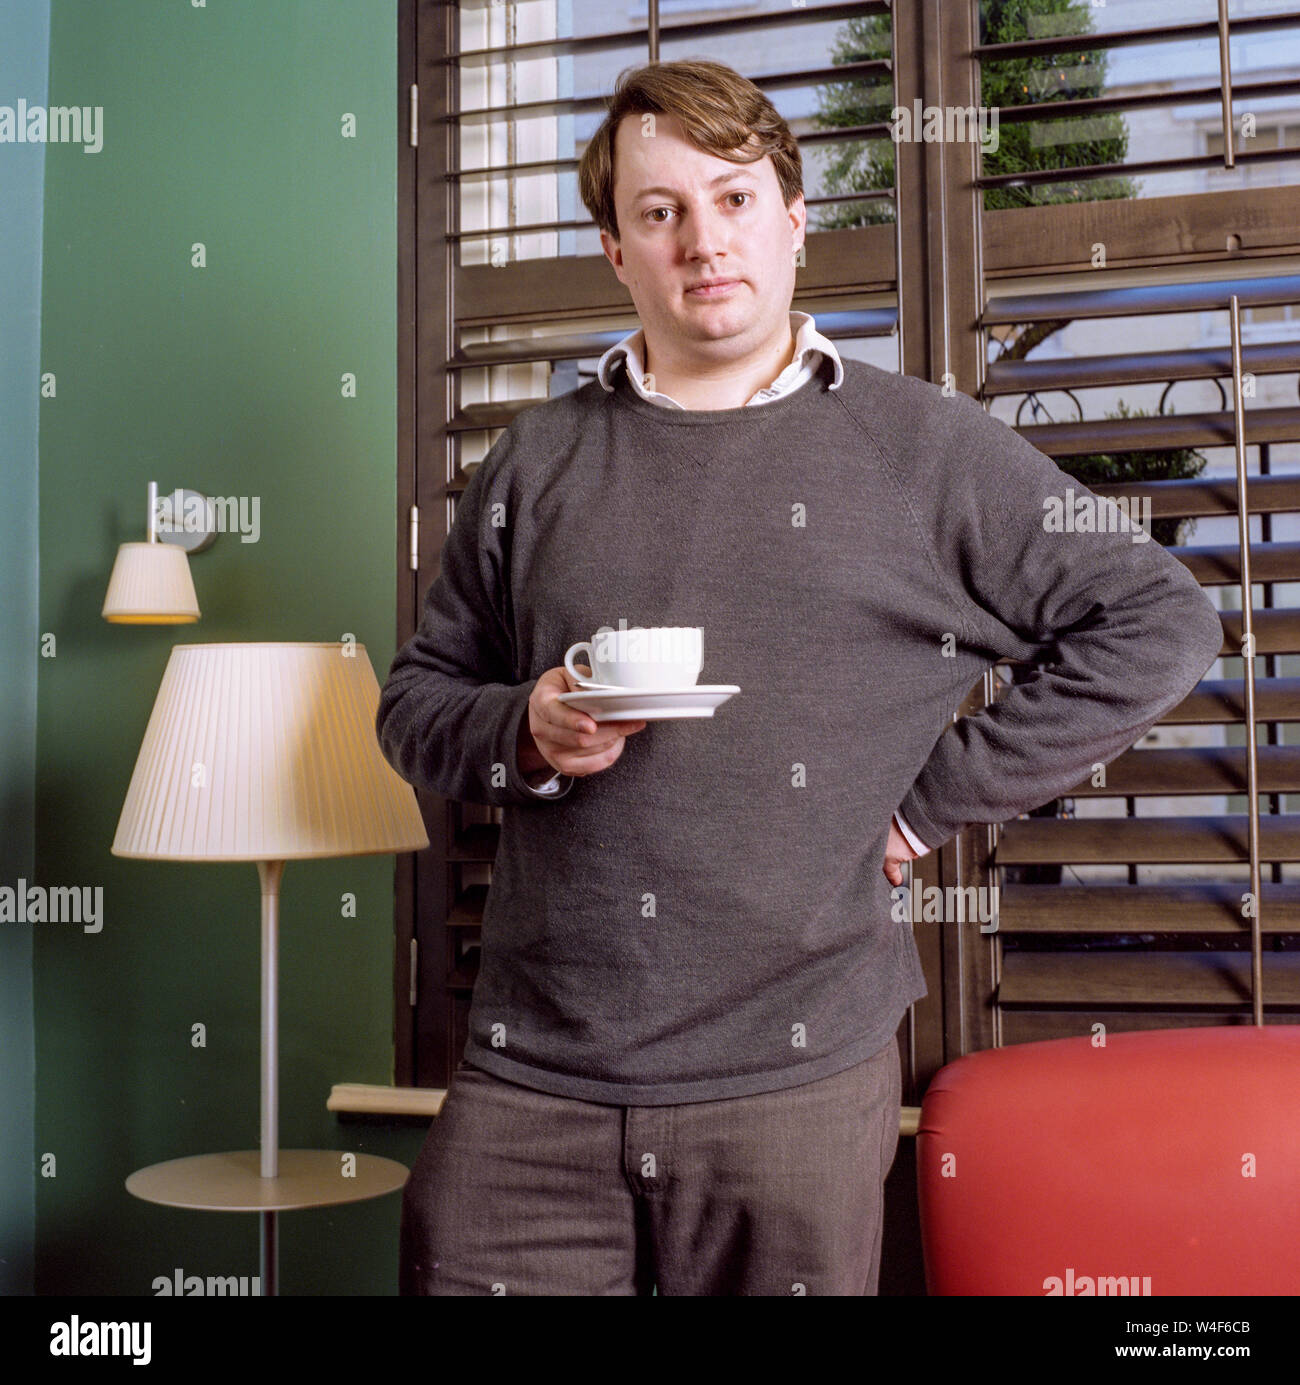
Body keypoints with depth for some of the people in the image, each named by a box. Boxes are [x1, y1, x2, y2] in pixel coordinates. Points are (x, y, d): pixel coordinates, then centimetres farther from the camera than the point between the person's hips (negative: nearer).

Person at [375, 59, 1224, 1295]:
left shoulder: (922, 450, 2)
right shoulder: (536, 461, 10)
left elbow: (1158, 625, 2)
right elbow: (415, 697, 15)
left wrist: (934, 796, -3)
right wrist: (526, 733, -7)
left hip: (794, 1082, -2)